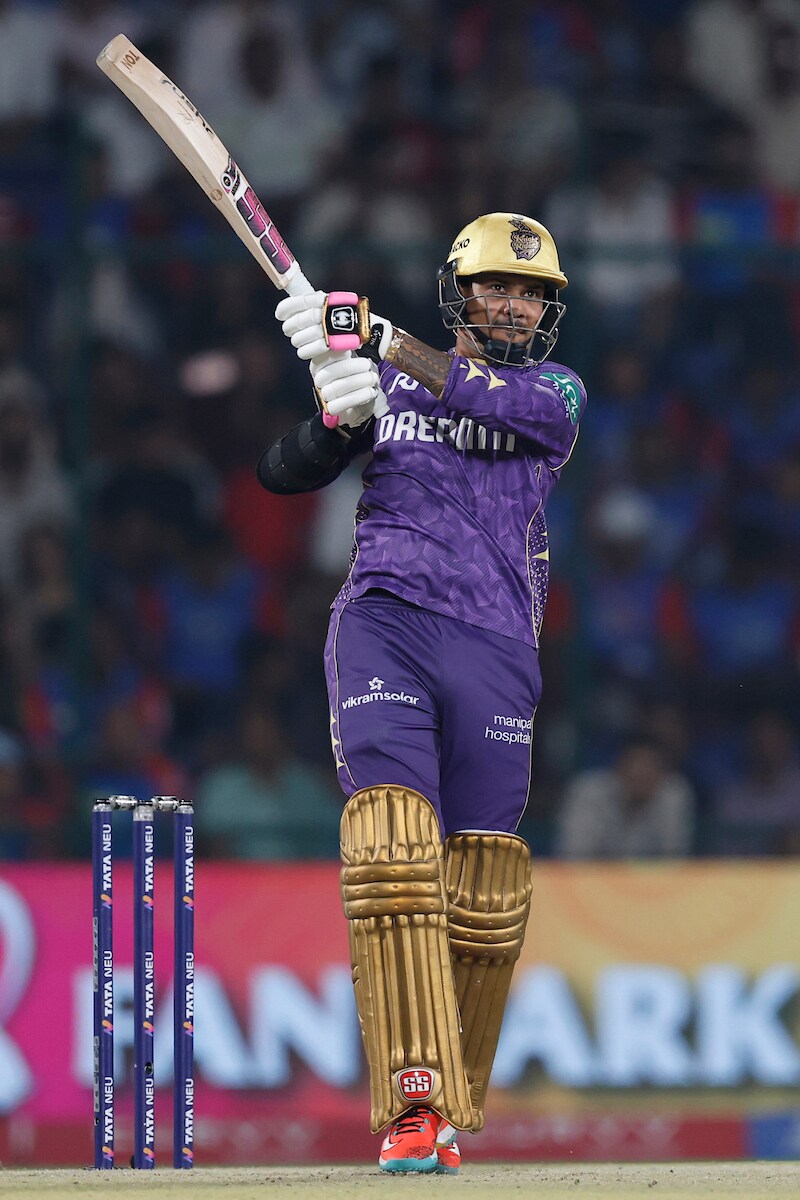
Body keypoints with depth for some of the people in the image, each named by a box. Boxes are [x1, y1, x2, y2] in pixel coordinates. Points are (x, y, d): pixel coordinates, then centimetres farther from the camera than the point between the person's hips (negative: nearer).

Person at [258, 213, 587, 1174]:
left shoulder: (557, 390, 13)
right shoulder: (385, 382, 16)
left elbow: (515, 407, -10)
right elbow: (281, 474, 13)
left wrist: (387, 342, -16)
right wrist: (336, 418, -8)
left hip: (496, 653, 1)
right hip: (382, 626, -1)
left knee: (483, 897, -1)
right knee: (392, 850, -19)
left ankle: (450, 1110, 13)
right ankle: (413, 1103, -26)